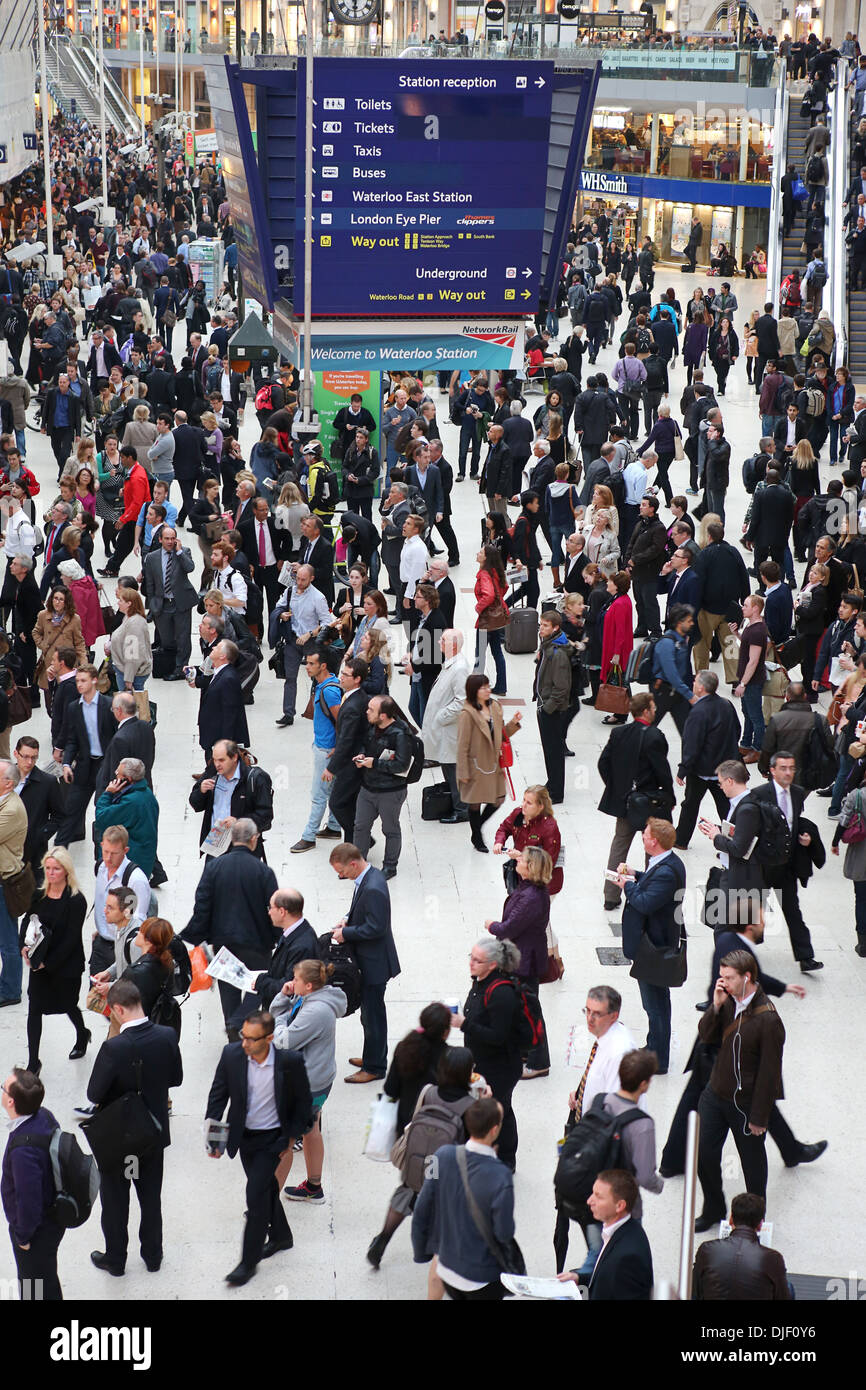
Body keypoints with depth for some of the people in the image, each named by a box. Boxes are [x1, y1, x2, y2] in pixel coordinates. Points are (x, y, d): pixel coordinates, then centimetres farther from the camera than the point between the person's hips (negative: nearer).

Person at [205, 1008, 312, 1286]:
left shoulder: (290, 1061, -22)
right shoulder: (232, 1054, -16)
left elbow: (303, 1101, -6)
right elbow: (218, 1095, -4)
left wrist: (292, 1136, -4)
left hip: (272, 1138, -4)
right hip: (244, 1136, 4)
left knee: (256, 1194, -8)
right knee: (266, 1188, 21)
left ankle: (249, 1261, 4)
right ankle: (280, 1236, 45)